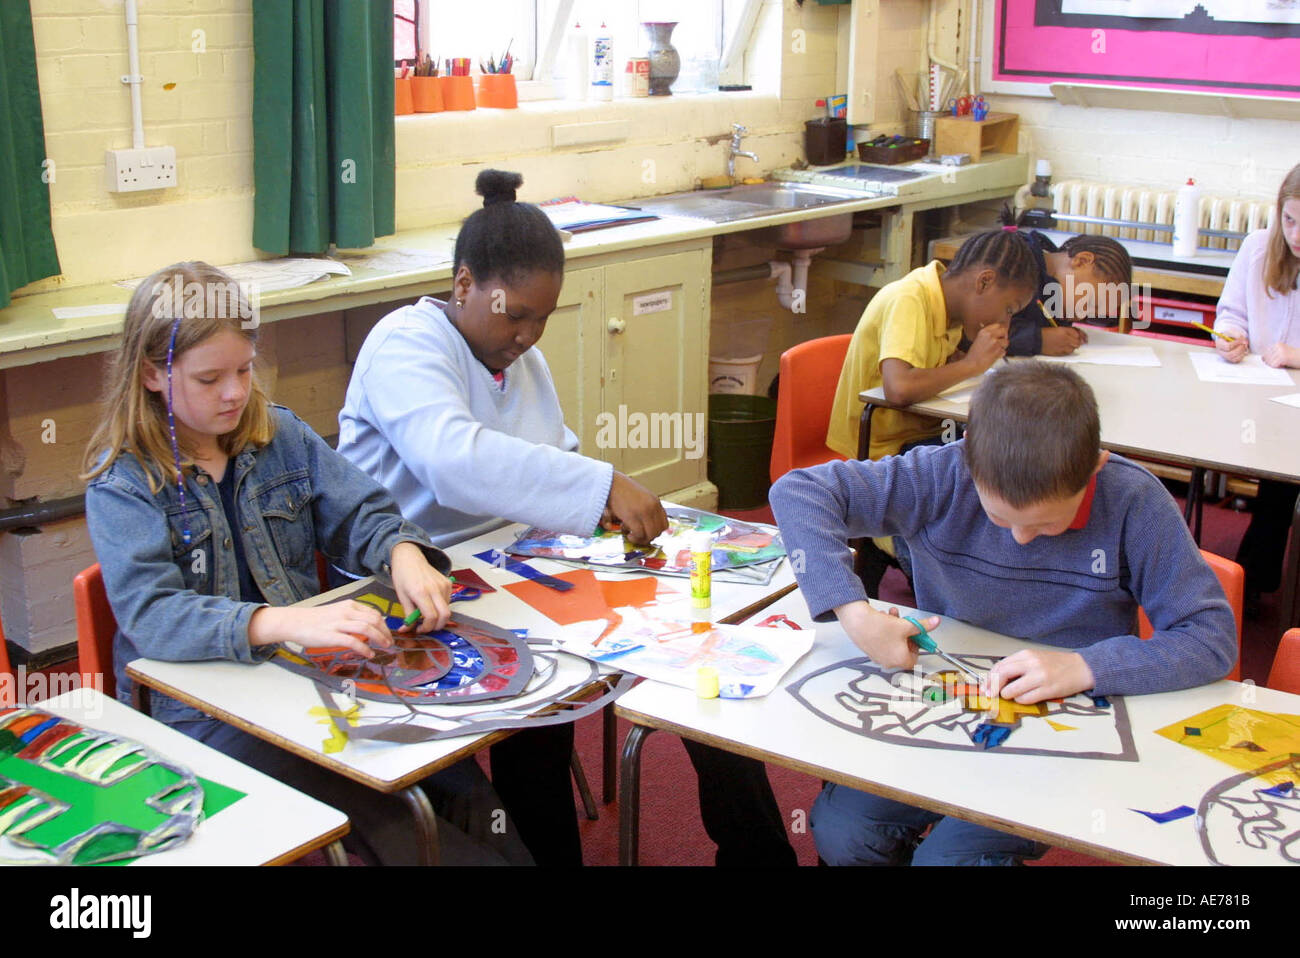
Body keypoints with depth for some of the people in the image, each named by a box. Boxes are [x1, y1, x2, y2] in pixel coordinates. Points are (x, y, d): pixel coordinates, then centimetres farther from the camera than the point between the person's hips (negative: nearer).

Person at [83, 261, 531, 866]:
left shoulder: (278, 433, 7)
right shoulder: (122, 485, -9)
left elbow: (359, 514, 9)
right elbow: (150, 615, -23)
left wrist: (403, 555, -17)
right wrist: (288, 621, -39)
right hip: (202, 704, -4)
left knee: (460, 786, -19)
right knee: (370, 817, -28)